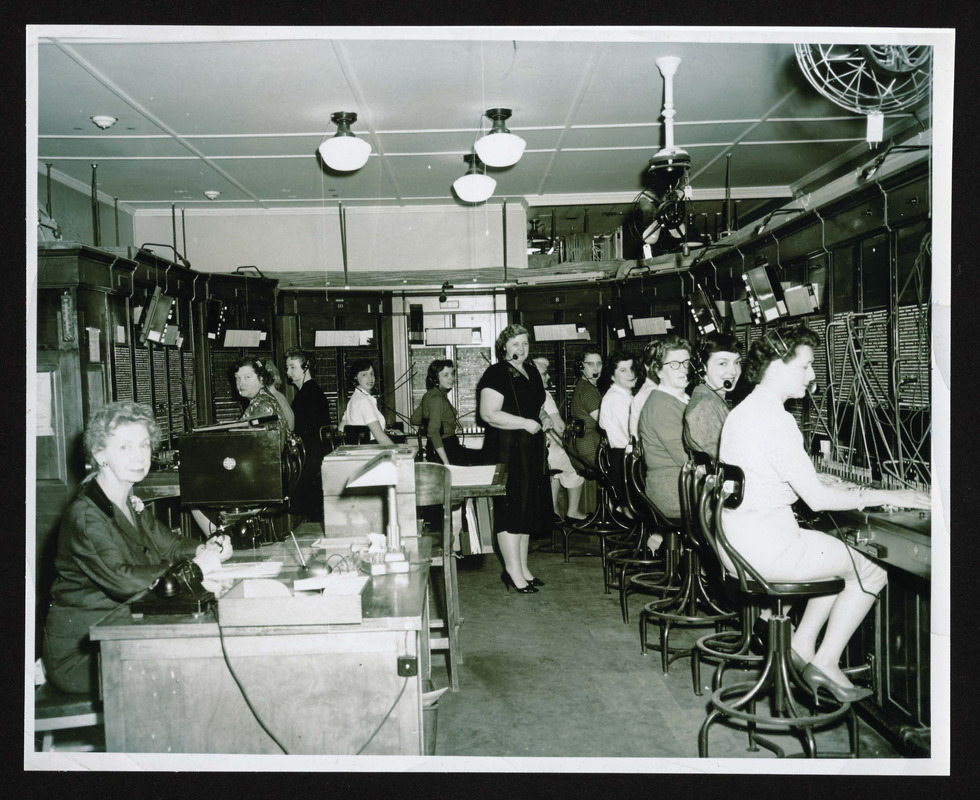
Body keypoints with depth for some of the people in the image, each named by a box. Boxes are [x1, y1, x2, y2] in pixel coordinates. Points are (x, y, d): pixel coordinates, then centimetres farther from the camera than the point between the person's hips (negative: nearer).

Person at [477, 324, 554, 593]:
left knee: (527, 508, 11)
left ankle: (522, 568, 20)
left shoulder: (532, 373, 15)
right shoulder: (496, 374, -10)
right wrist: (525, 423, -22)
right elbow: (489, 413, -19)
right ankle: (513, 570, 1)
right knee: (510, 508, -5)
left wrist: (544, 418, 7)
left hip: (531, 450, 8)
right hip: (506, 451, -8)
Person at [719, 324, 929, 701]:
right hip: (766, 547, -10)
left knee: (844, 560, 23)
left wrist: (829, 484, 19)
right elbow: (816, 498, -20)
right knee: (871, 571, 3)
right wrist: (886, 496, -12)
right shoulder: (775, 418, -20)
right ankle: (826, 662, 10)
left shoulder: (742, 411, 12)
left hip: (737, 540, 10)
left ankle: (802, 644, 21)